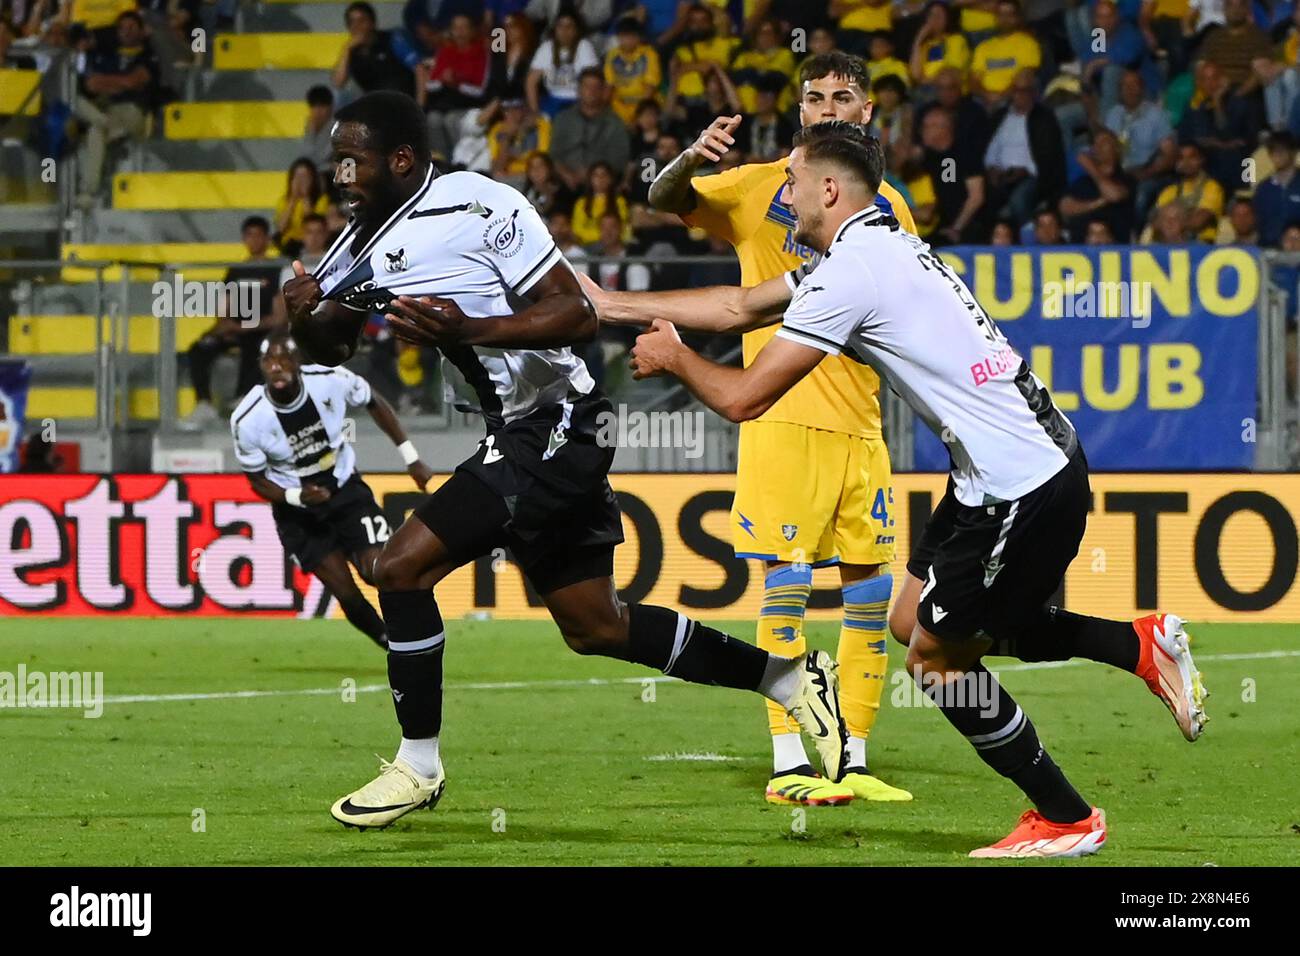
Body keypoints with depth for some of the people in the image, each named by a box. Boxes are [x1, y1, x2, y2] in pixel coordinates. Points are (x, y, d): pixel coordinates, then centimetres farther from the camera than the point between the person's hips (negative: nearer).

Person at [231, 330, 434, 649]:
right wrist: (296, 497, -27)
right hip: (297, 512, -1)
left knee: (377, 572, -18)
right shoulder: (248, 421, -22)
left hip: (345, 489, 1)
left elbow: (374, 404, 1)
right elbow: (258, 481, -7)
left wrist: (411, 458, 2)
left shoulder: (331, 381, -21)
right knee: (347, 596, -9)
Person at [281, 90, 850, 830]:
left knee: (404, 566, -16)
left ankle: (418, 767, -3)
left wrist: (470, 330, -33)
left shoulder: (480, 207, -18)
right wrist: (305, 311, -12)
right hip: (520, 436, 10)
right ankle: (790, 679, 27)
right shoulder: (368, 238, 6)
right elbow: (328, 347, 11)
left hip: (557, 427, -10)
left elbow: (578, 314, -20)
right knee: (593, 627, 15)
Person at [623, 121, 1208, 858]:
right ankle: (1141, 644, 16)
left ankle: (1066, 821, 12)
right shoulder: (877, 246, 14)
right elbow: (740, 307, 23)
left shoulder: (850, 272, -16)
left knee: (936, 657, 2)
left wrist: (674, 357, 7)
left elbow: (743, 398, -13)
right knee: (916, 620, 17)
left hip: (1023, 487, -10)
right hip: (1039, 461, 10)